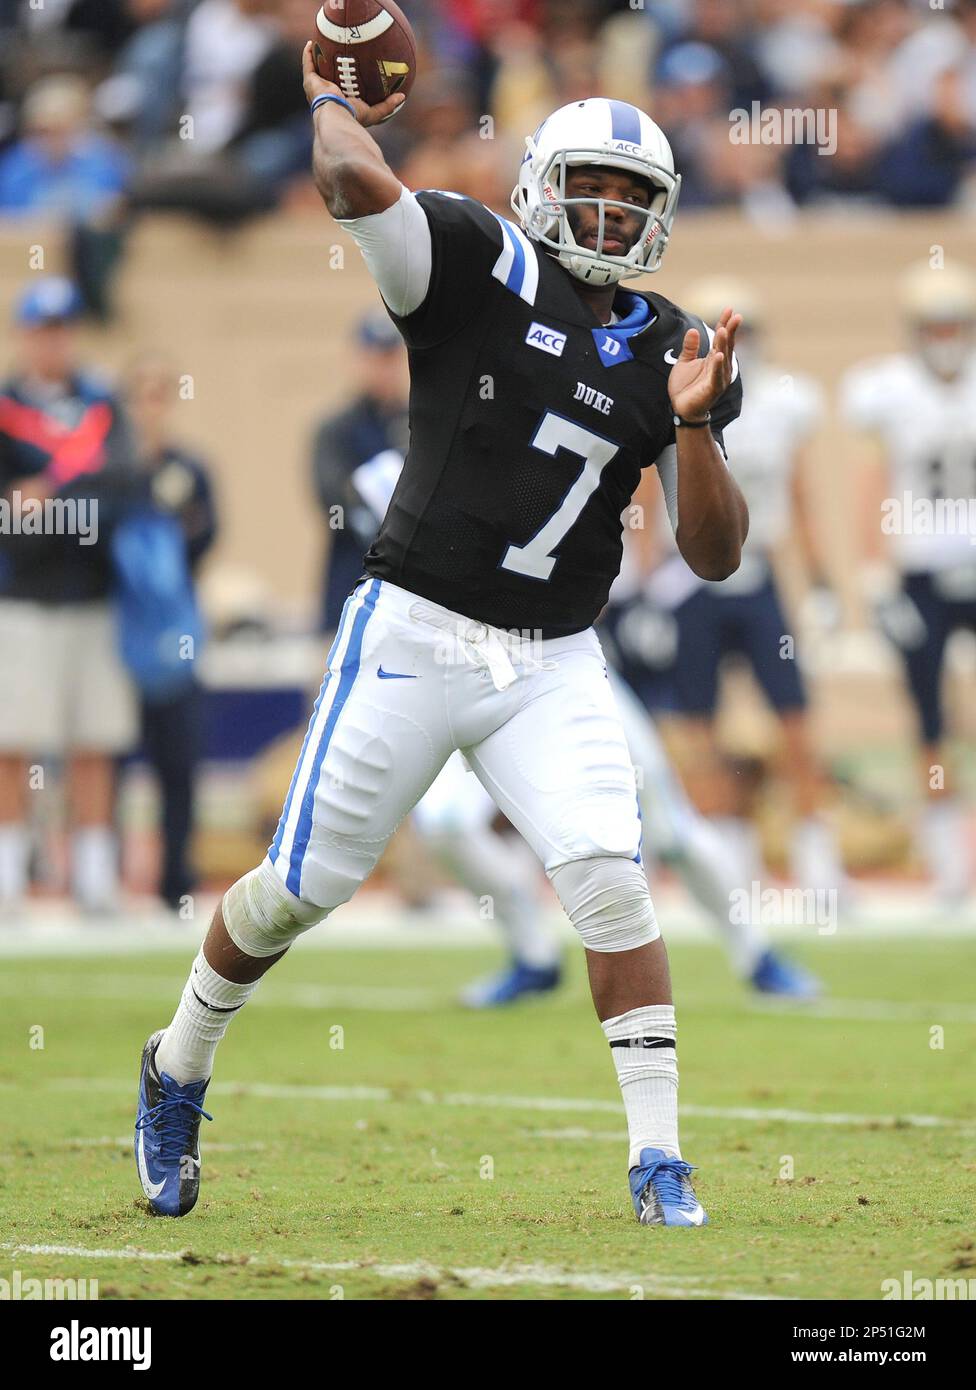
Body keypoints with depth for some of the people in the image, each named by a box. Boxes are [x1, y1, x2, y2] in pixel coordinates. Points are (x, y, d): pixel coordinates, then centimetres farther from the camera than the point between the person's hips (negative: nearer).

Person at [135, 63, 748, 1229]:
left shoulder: (667, 353, 7)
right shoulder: (483, 268, -6)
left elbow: (715, 555, 4)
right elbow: (355, 181, -24)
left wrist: (695, 423, -10)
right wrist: (330, 102, -4)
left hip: (554, 668, 3)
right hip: (415, 636, -3)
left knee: (608, 879, -14)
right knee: (304, 885, 6)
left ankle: (658, 1162, -8)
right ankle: (178, 1073, 32)